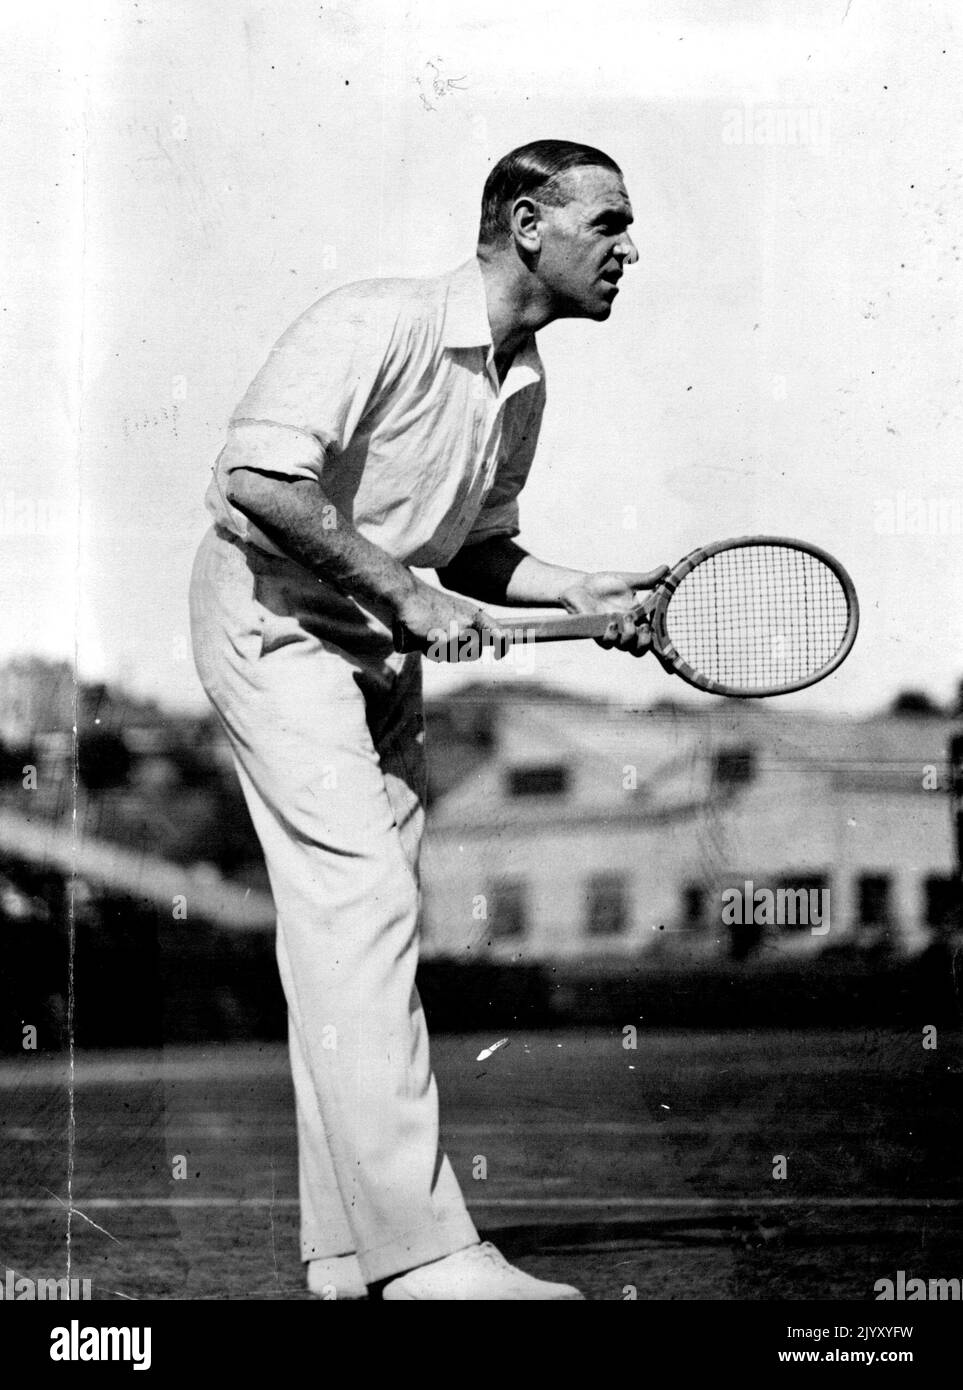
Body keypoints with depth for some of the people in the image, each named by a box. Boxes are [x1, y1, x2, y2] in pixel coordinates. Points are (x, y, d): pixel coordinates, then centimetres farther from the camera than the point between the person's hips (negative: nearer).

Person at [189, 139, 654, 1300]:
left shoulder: (524, 386, 8)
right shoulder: (377, 325, -19)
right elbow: (259, 480, -26)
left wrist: (578, 593, -1)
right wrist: (405, 591, -23)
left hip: (381, 644, 9)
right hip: (274, 623, -9)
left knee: (367, 928, 7)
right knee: (362, 909, -17)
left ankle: (346, 1249, 12)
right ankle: (421, 1249, -19)